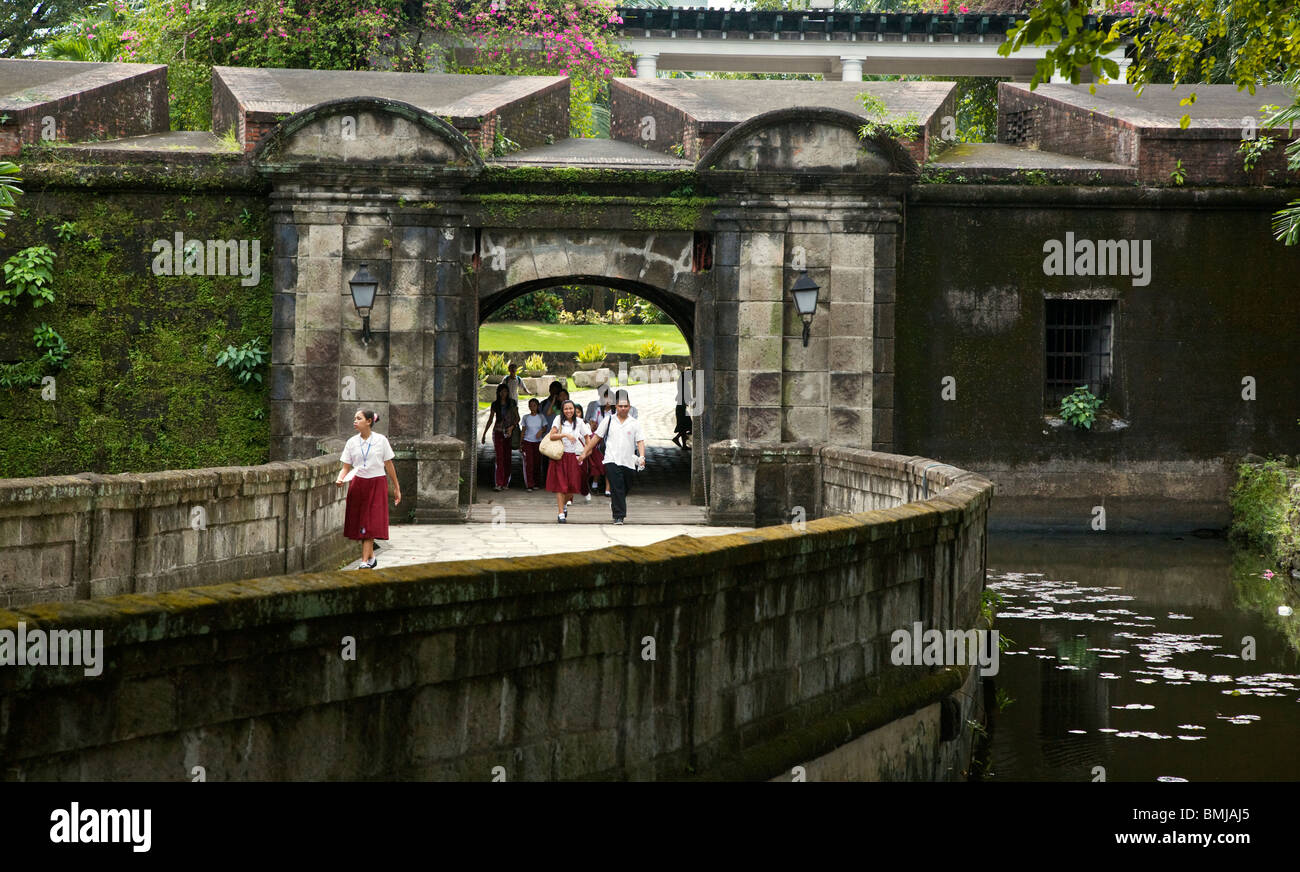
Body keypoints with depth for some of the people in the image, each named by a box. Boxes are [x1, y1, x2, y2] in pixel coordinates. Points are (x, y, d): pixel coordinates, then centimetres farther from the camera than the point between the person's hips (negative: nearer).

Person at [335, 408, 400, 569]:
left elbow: (388, 465, 4)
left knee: (371, 524, -10)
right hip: (358, 484, 3)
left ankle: (365, 562, -15)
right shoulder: (352, 442, 4)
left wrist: (396, 488, 8)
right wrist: (340, 479, -17)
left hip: (377, 485, -3)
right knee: (360, 523, 6)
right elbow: (346, 467, 4)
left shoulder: (381, 440, -2)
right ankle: (370, 557, 22)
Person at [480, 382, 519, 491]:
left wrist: (512, 427, -14)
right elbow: (490, 419, 11)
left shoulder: (512, 403, 2)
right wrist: (484, 433, 9)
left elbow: (517, 417, 3)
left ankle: (505, 483, 11)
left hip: (509, 432, 0)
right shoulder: (495, 404, 5)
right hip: (498, 432, 0)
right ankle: (499, 484, -15)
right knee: (500, 457, -9)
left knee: (507, 457, 2)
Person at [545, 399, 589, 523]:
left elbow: (587, 438, 10)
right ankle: (561, 513, -3)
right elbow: (551, 436, -11)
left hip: (574, 457, 2)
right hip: (560, 456, -2)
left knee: (573, 485, 0)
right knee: (560, 485, -6)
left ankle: (564, 504, 31)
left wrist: (585, 453, 1)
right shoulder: (559, 420, -2)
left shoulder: (579, 422, 4)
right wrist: (565, 435, -23)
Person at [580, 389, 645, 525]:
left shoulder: (635, 423, 8)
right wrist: (585, 453, 11)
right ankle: (618, 516, -13)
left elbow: (640, 441, 2)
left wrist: (642, 457, -15)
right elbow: (596, 438, 13)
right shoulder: (608, 421, 8)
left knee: (625, 489, 11)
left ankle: (614, 504, 40)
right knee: (617, 488, -13)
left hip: (629, 462, 2)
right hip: (612, 461, -2)